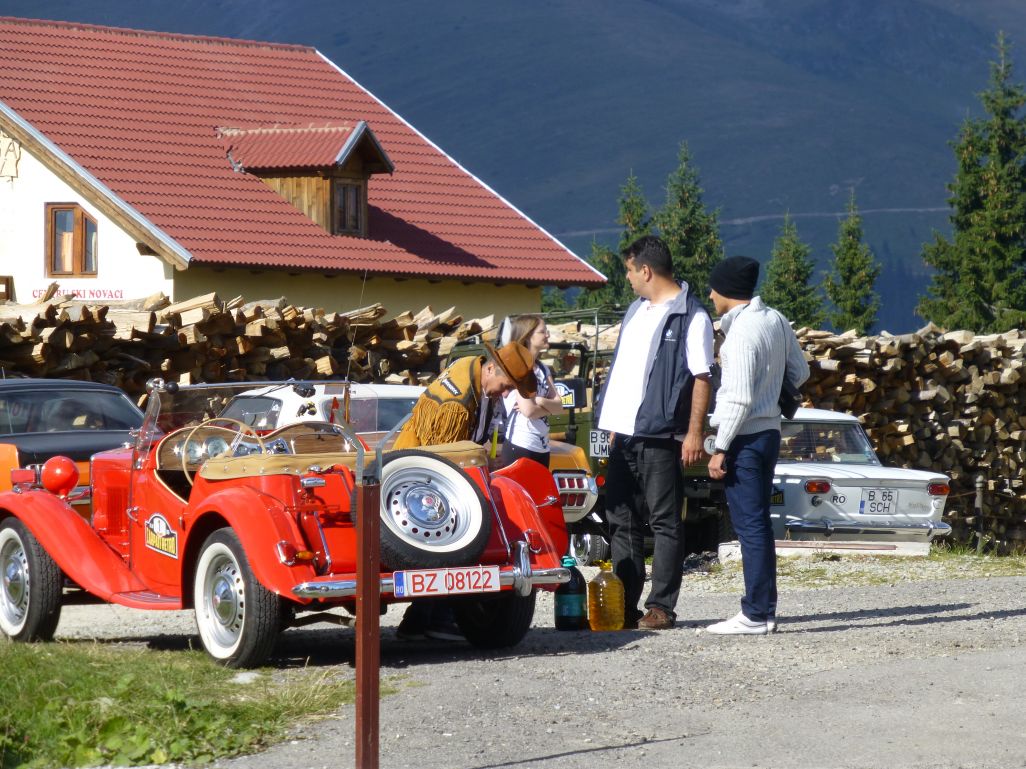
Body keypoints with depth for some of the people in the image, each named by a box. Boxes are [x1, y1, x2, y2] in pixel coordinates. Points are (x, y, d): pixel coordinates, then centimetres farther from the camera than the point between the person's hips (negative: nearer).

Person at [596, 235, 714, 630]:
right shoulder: (636, 311, 19)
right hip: (624, 434, 9)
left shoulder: (691, 316, -7)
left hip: (660, 435, -9)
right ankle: (624, 607, 15)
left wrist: (694, 432, -17)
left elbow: (701, 377, -11)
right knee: (621, 521, 10)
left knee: (665, 523, -3)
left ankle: (661, 608, -1)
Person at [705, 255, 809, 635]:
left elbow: (739, 398, -21)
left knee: (750, 525, -6)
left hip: (745, 436, -9)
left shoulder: (741, 332, -18)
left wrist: (720, 449, -16)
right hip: (770, 430, 9)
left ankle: (756, 614, -5)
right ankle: (763, 609, 17)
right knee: (758, 524, 14)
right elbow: (799, 372, 17)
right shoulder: (776, 321, 8)